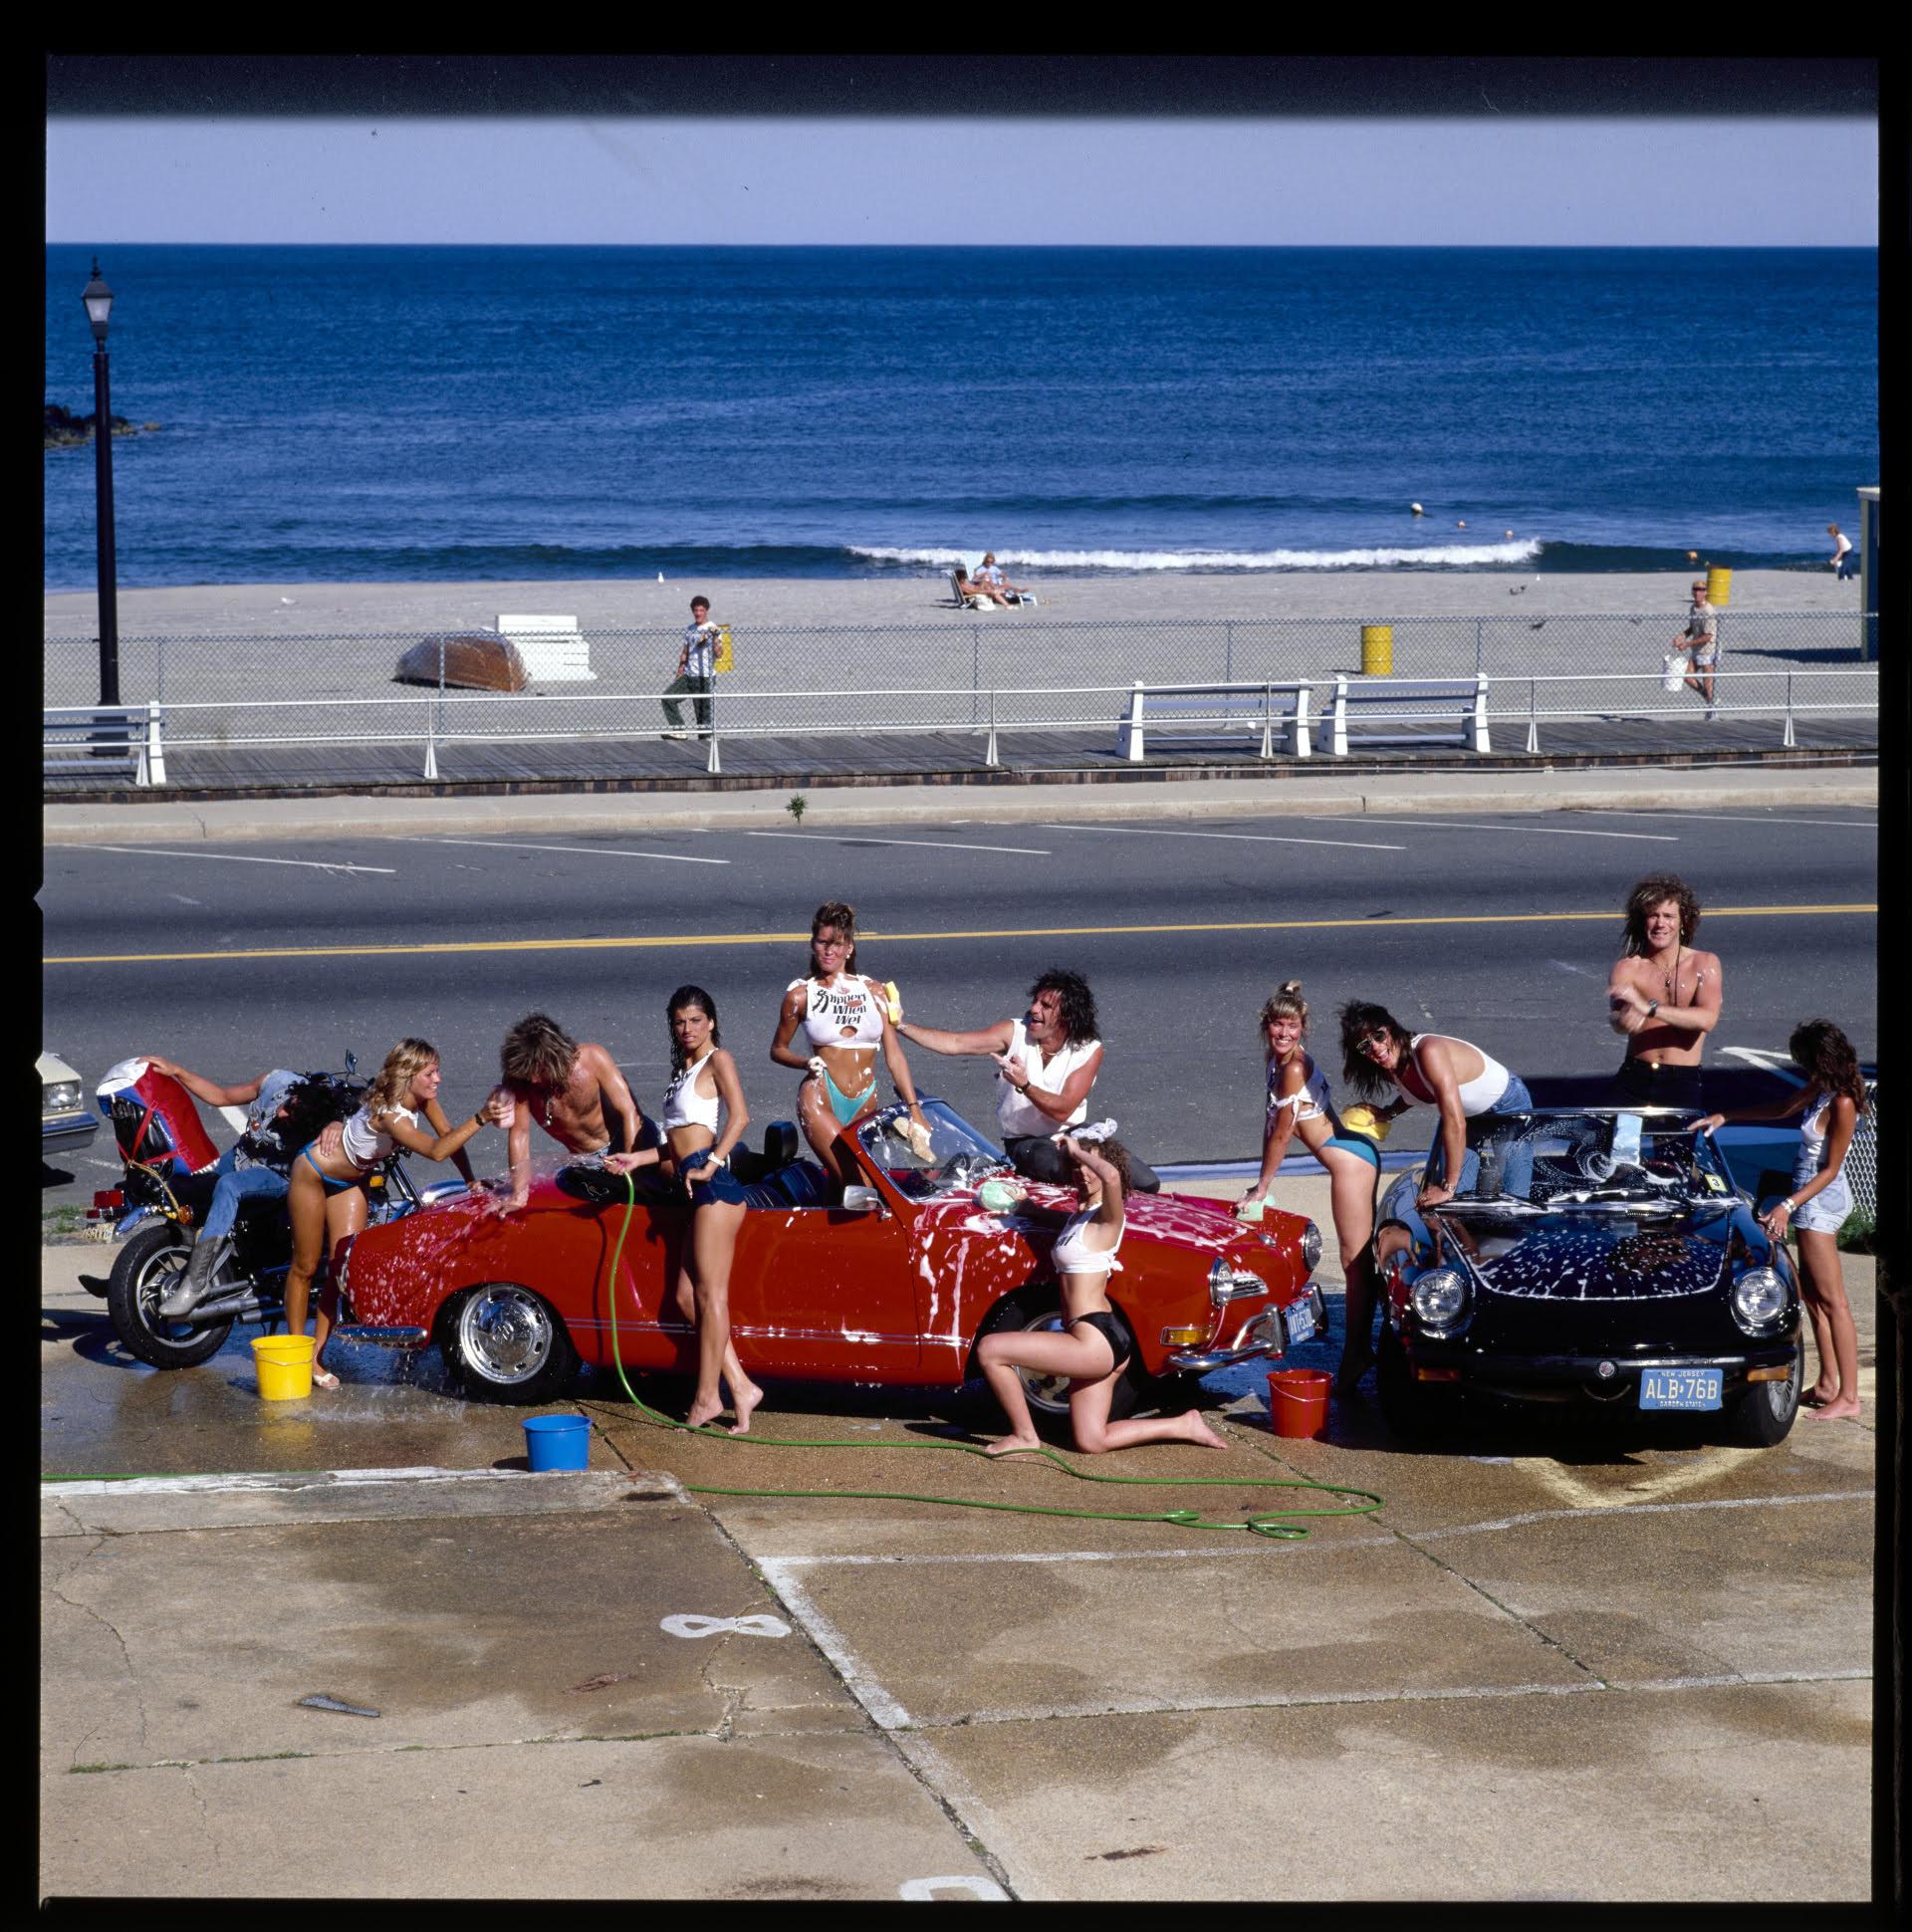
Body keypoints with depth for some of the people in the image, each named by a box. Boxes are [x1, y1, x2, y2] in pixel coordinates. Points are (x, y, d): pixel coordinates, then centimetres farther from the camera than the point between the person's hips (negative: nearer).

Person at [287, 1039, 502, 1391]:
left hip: (351, 1181, 7)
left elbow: (448, 1134, -6)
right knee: (306, 1267, 4)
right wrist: (480, 1119, -57)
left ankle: (316, 1356, 4)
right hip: (313, 1173, -7)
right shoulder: (389, 1114, -39)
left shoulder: (422, 1099, -16)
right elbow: (437, 1151, -49)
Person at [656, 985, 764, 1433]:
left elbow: (740, 1116, -16)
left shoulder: (718, 1060, -1)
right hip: (700, 1193, 9)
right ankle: (740, 1387, 2)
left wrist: (710, 1164, -23)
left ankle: (707, 1396, -5)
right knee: (687, 1296, 3)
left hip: (715, 1185, -9)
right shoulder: (683, 1068, 23)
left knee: (709, 1293, -7)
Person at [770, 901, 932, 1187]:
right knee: (860, 1187, -19)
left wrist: (914, 1110, -3)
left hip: (865, 1106, 3)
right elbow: (778, 1049, 12)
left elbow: (894, 1055, 4)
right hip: (820, 1100, -3)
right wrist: (807, 1062, -9)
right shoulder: (800, 996, 2)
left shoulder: (874, 992, 8)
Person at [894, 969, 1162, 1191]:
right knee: (1056, 1164, -39)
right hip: (1024, 1142, -1)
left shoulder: (1089, 1051, -11)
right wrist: (900, 1025, -29)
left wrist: (1024, 1085, -37)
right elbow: (954, 1043, -18)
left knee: (1146, 1183, -14)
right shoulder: (1014, 1033, -10)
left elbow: (1062, 1111, -20)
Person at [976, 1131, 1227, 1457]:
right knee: (1091, 1443, 11)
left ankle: (1025, 1436, -1)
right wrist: (1028, 1209, 23)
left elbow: (1111, 1175, -33)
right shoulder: (1079, 1216, 17)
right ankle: (1186, 1425, 16)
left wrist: (1076, 1149, -18)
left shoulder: (1107, 1217, -9)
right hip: (1105, 1344, 10)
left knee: (989, 1349, -10)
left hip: (1095, 1341, -10)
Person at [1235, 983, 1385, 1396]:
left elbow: (1281, 1134, -14)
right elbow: (1271, 1123, 14)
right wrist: (1262, 1183, 12)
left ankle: (1356, 1352, -7)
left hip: (1348, 1158, -10)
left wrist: (1261, 1187, -7)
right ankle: (1360, 1347, 22)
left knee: (1355, 1258, -8)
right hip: (1353, 1155, 10)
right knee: (1360, 1257, 15)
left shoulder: (1294, 1067, -19)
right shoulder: (1277, 1059, 10)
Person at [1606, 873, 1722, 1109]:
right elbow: (1616, 1020, -18)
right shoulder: (1627, 967, 0)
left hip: (1683, 1084, 0)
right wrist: (1624, 1019, -44)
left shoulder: (1704, 964, 0)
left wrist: (1649, 1008, -28)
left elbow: (1708, 1019, -17)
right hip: (1633, 1081, 0)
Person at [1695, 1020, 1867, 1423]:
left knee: (1831, 1300, -5)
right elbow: (1780, 1109, 22)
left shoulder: (1841, 1105, -22)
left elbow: (1830, 1169, -19)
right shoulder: (1820, 1090, 5)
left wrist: (1789, 1205, -22)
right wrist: (1724, 1117, 22)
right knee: (1812, 1294, 15)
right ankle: (1828, 1384, 22)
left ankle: (1848, 1397, -2)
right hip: (1816, 1201, 10)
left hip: (1820, 1203, -10)